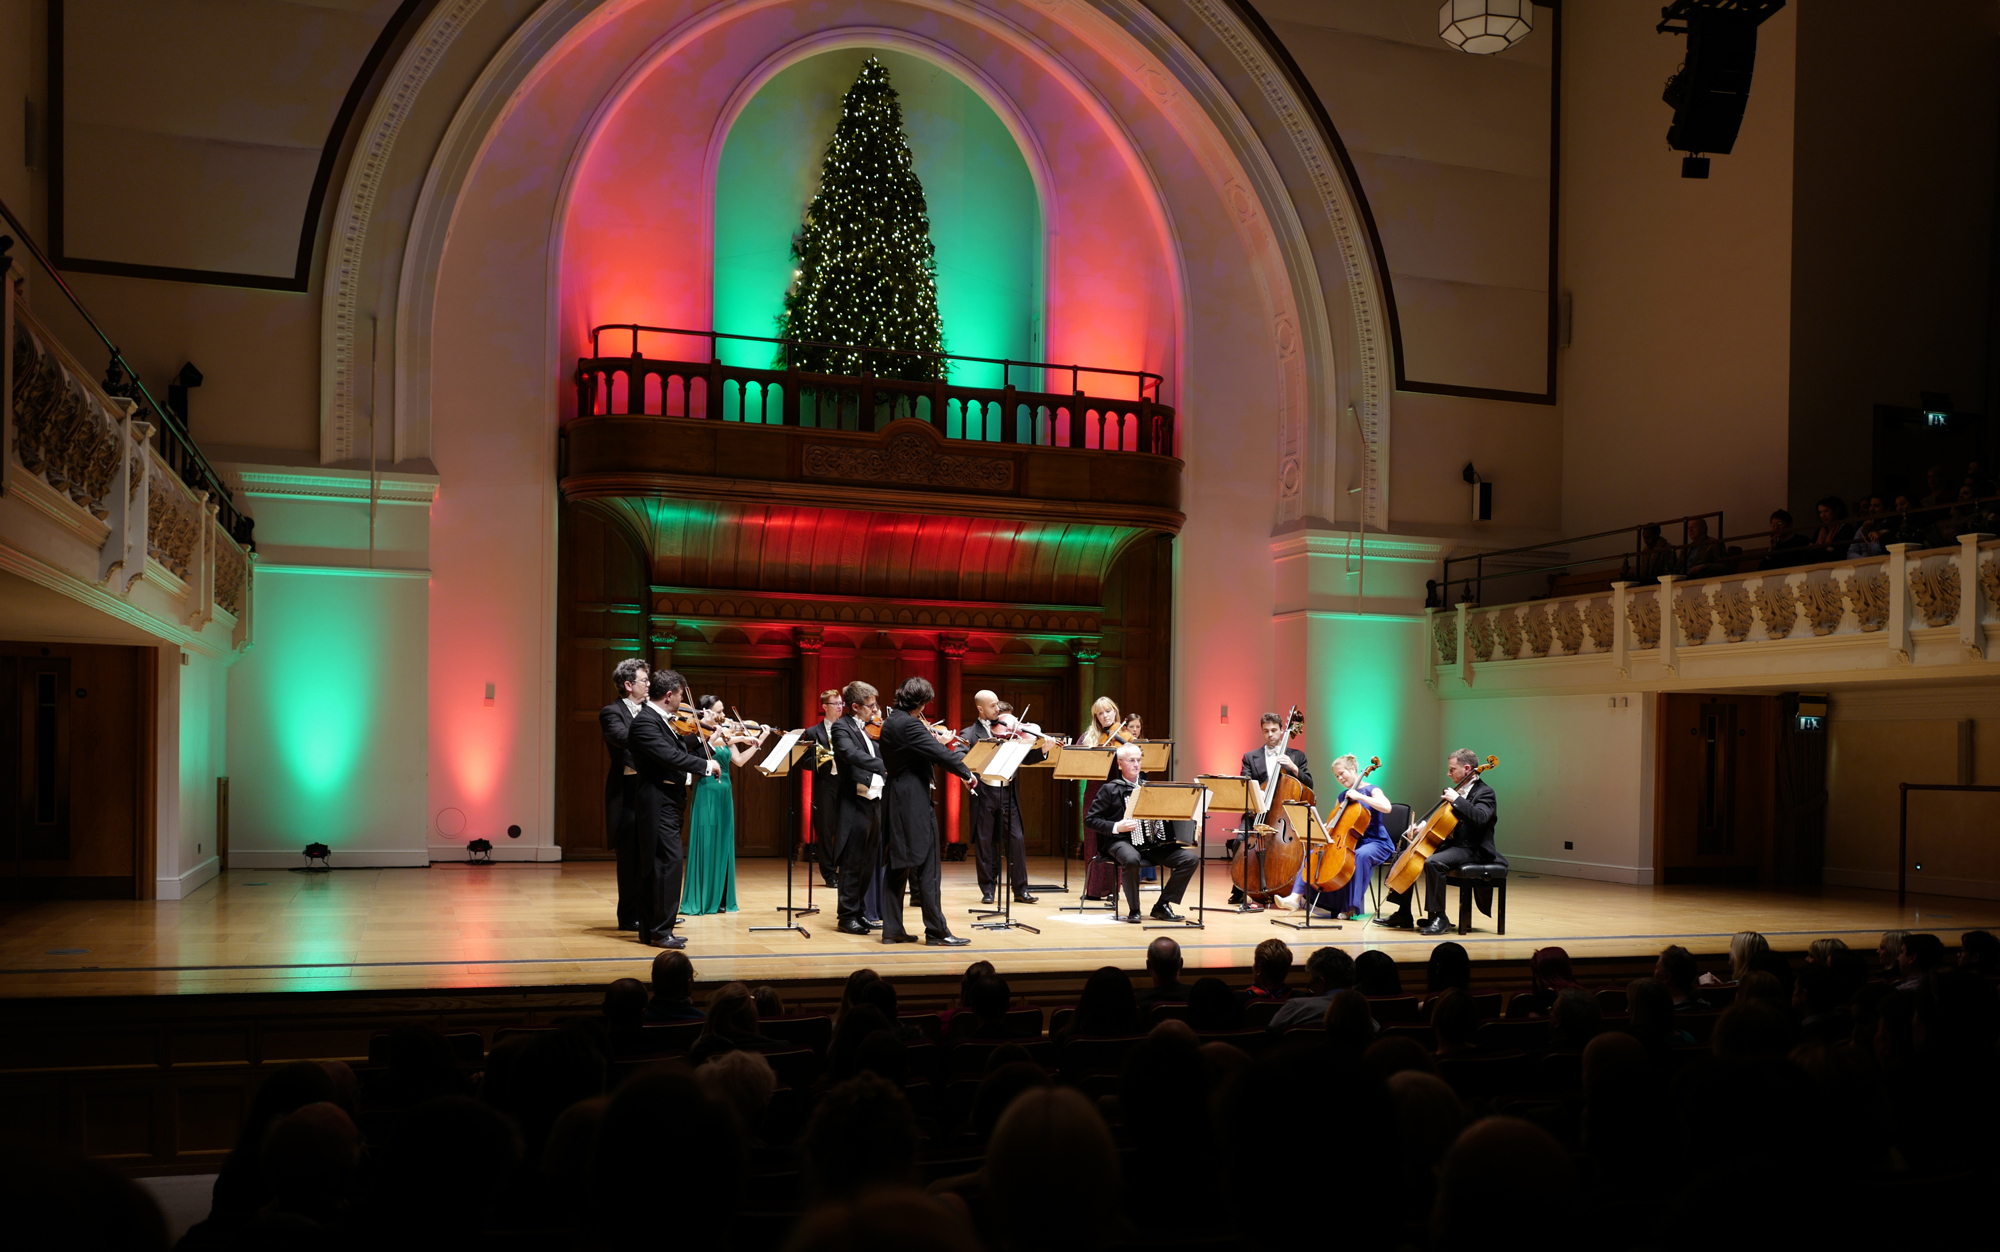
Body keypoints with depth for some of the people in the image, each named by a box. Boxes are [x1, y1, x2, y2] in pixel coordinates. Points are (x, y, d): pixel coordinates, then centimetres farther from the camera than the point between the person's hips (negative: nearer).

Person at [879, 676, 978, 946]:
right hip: (914, 804, -10)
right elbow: (940, 753, -21)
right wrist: (967, 774, -11)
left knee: (897, 866, 11)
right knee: (926, 868, -5)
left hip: (895, 801, 10)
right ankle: (937, 931, -2)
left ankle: (892, 929, 12)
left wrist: (930, 738, 10)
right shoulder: (908, 724, -17)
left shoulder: (890, 722, 12)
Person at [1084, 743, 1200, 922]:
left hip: (1151, 844, 5)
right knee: (1132, 859, -41)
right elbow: (1090, 820, -4)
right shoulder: (1111, 789, 0)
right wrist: (1116, 827, -18)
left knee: (1190, 858, -14)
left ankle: (1163, 906, -5)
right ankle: (1133, 909, -19)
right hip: (1120, 842, -5)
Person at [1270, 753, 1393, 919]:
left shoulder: (1371, 790, -5)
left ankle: (1352, 907, -36)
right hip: (1350, 842, 7)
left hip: (1376, 843, -7)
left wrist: (1359, 796, -26)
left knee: (1360, 855, -40)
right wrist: (1328, 826, -6)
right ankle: (1296, 897, -13)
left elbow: (1386, 807, -26)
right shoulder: (1343, 796, 14)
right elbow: (1336, 823, 17)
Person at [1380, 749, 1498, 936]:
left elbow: (1480, 817, -31)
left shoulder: (1484, 793, -10)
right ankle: (1404, 914, 12)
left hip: (1472, 849, -10)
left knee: (1432, 862, -35)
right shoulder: (1458, 791, 17)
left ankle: (1439, 918, -27)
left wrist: (1456, 800, -26)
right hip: (1452, 844, 10)